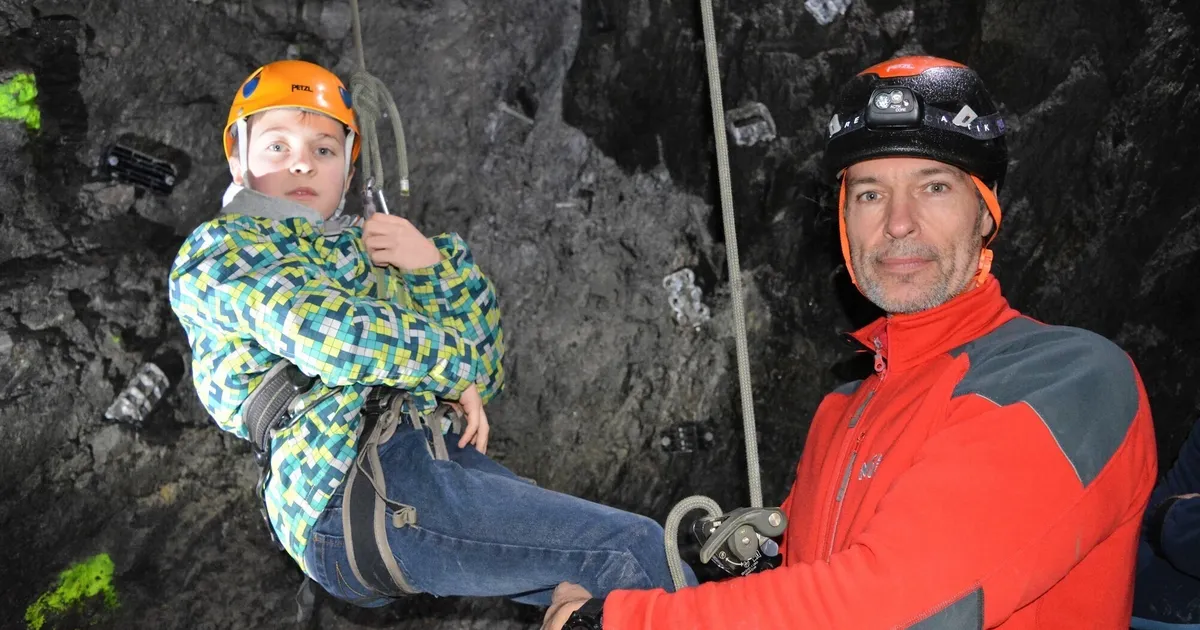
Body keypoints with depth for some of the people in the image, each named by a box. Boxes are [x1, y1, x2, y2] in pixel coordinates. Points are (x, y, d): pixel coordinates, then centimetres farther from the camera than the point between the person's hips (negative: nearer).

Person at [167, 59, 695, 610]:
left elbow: (485, 374, 21)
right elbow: (326, 331, -11)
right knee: (636, 549, -15)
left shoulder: (363, 251, 31)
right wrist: (454, 366, 2)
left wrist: (436, 264, 8)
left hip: (436, 456, 8)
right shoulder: (218, 247, 11)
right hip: (356, 486, -8)